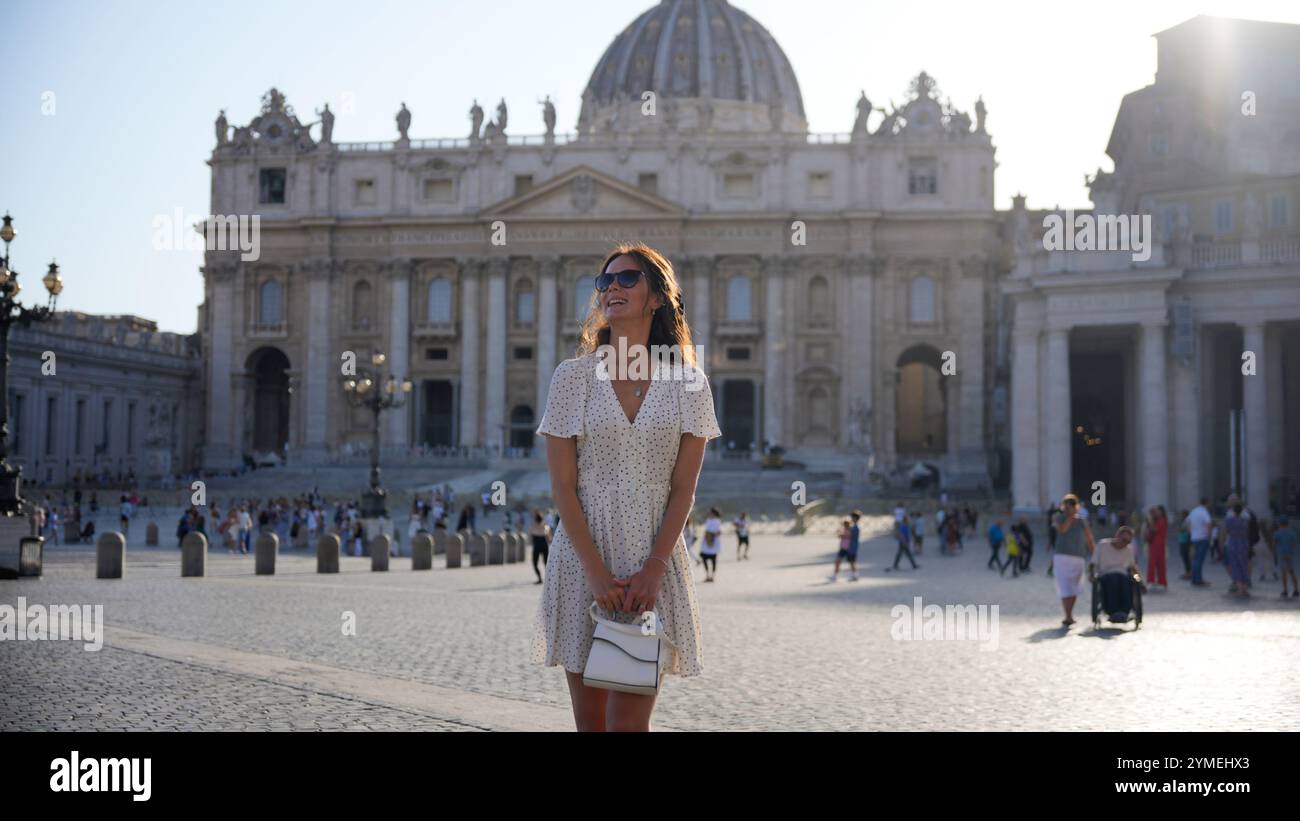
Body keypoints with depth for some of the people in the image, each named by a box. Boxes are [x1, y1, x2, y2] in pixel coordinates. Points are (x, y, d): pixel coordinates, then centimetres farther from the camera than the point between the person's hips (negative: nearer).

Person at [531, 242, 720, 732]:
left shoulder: (689, 383, 3)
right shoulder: (573, 377, 1)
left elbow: (683, 489, 0)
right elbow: (562, 486, -2)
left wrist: (652, 572, -11)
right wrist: (597, 572, -11)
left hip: (655, 564, -1)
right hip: (583, 559, 1)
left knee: (629, 721, -7)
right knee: (589, 719, 6)